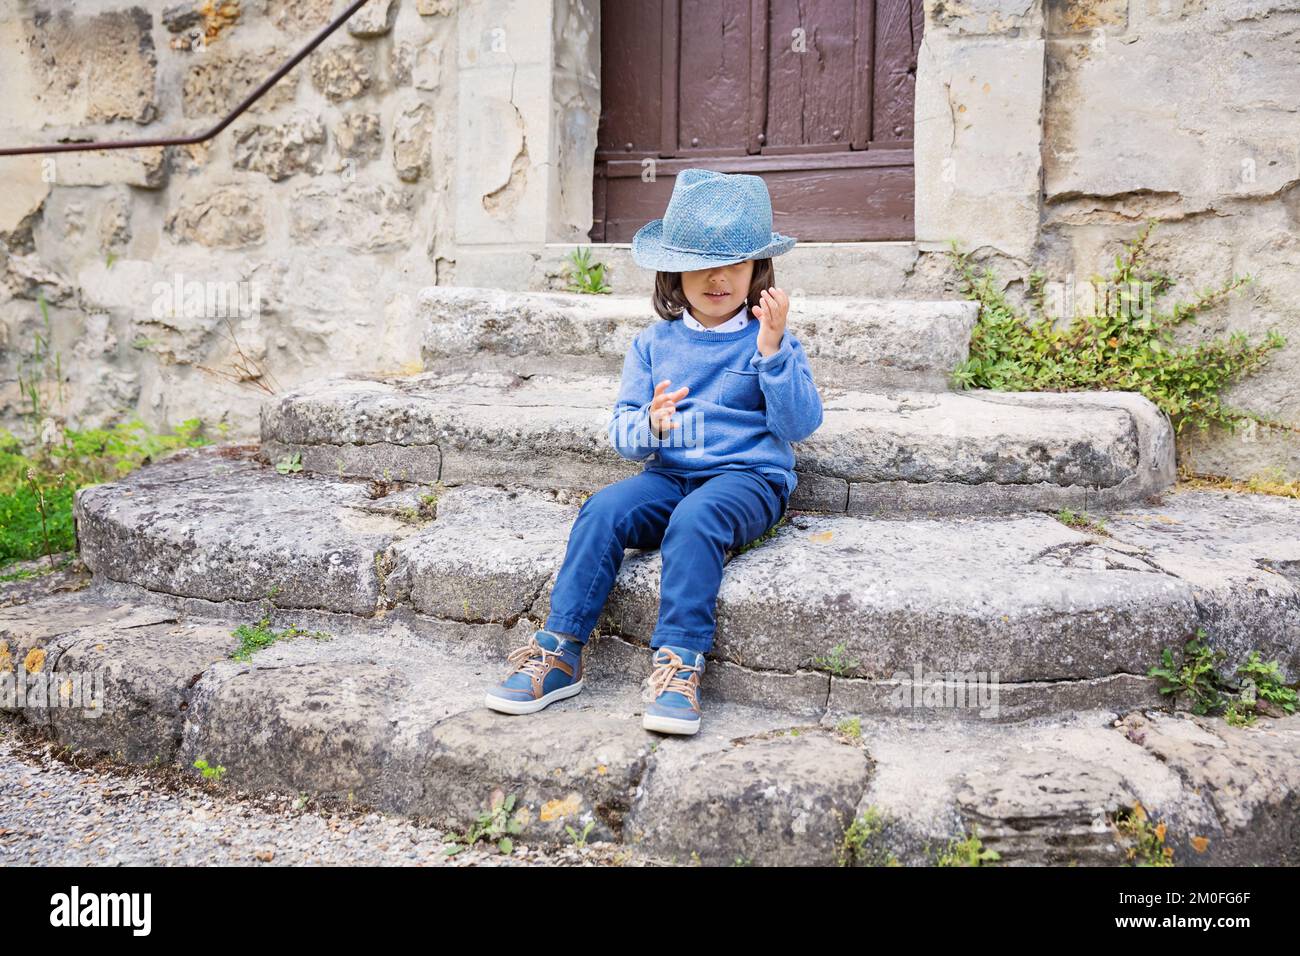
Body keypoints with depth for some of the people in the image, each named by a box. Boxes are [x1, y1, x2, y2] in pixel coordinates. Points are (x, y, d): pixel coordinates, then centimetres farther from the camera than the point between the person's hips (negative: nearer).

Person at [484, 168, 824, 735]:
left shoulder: (770, 341, 6)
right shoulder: (653, 343, 12)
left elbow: (800, 425, -6)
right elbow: (621, 433, 8)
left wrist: (772, 349, -15)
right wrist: (650, 426, -16)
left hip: (748, 479, -3)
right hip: (668, 474, 3)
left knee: (695, 518, -35)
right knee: (603, 510, -25)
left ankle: (679, 666, -35)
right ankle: (559, 654, -23)